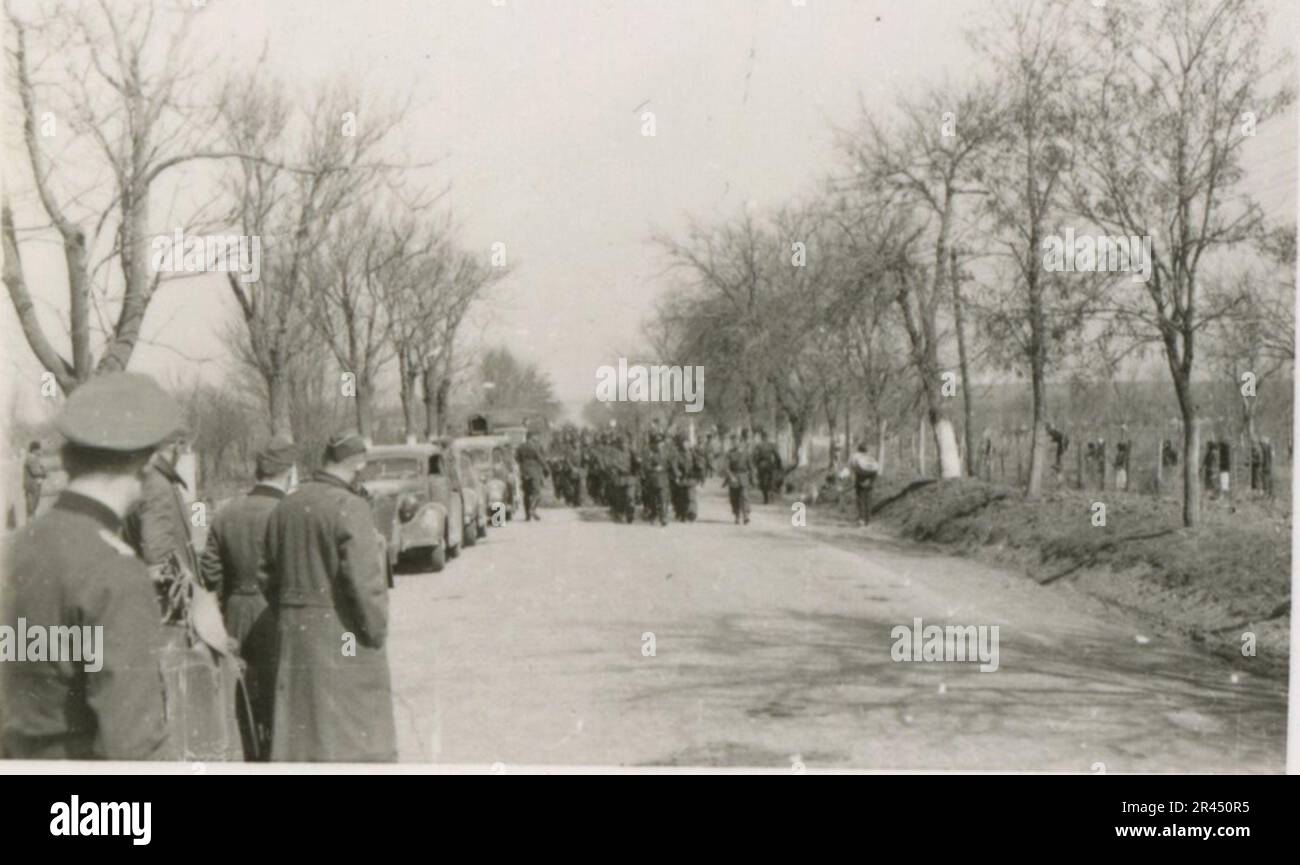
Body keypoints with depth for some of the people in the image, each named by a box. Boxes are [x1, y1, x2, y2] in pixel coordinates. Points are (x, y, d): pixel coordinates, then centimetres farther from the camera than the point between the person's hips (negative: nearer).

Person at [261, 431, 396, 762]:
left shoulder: (285, 507, 8)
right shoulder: (349, 508, -15)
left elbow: (268, 576, 13)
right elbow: (365, 582, -20)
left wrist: (290, 620, 17)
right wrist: (377, 633, -9)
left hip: (294, 637, 7)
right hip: (345, 635, -7)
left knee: (299, 728, 13)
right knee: (356, 732, 3)